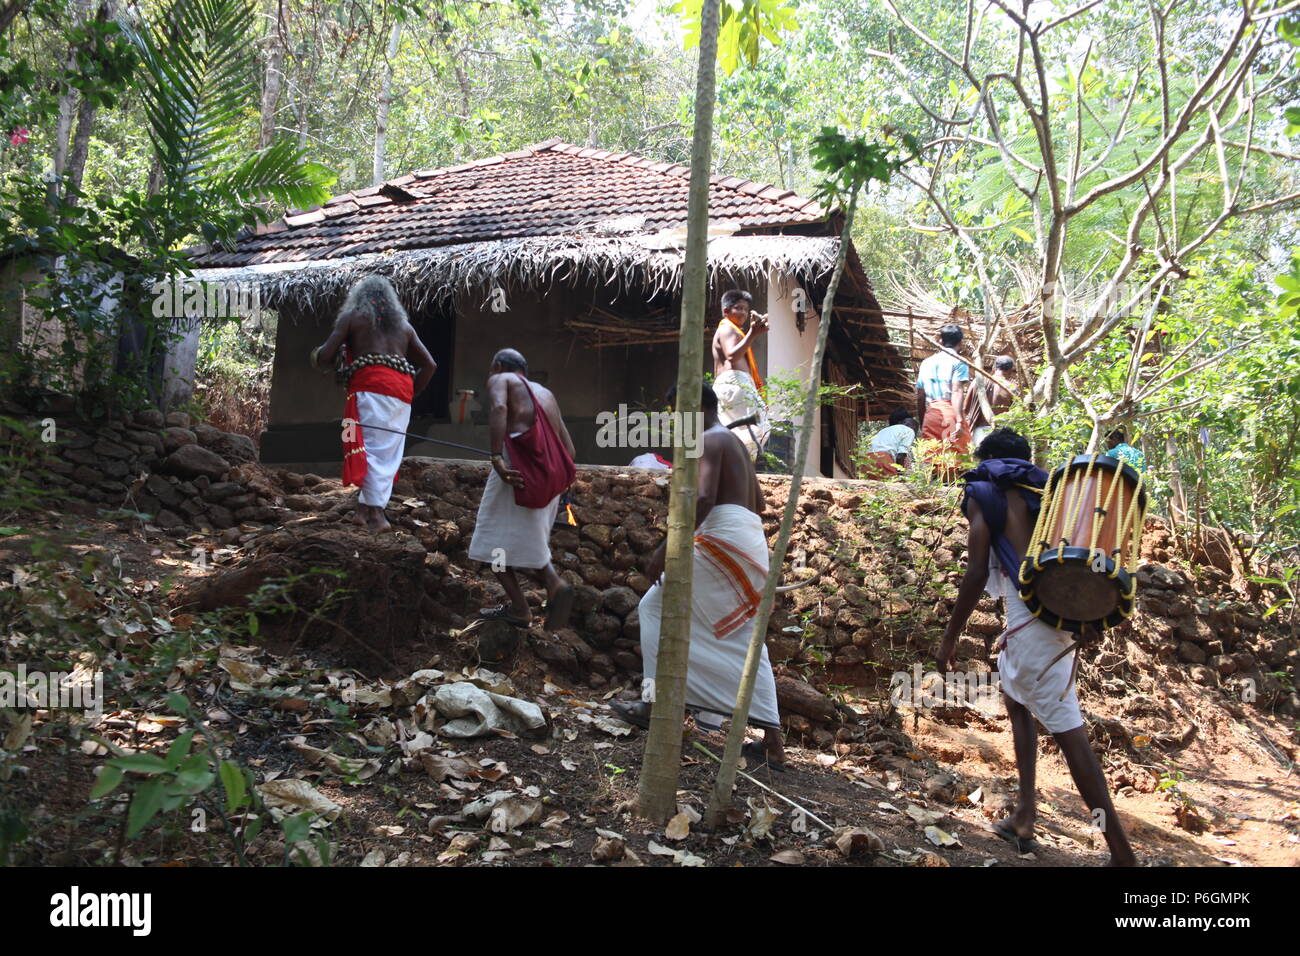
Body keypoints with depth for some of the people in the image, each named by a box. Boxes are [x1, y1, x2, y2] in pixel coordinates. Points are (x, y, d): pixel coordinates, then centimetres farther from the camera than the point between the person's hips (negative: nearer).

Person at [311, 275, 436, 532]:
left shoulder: (352, 316, 13)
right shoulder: (404, 324, 26)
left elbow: (324, 357, 4)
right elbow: (429, 364, 19)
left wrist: (319, 355, 25)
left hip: (370, 384, -4)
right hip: (402, 391, 4)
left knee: (371, 449, -10)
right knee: (389, 454, 6)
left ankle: (376, 515, -20)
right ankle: (364, 509, 3)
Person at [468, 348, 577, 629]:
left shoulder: (500, 380, 10)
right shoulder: (545, 392, 29)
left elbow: (498, 408, -14)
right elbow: (568, 447, 22)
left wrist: (497, 459, -21)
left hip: (518, 464, -7)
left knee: (497, 539, 6)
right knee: (531, 538, 21)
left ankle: (519, 609, 2)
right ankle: (554, 583, -4)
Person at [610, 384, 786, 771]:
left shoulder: (710, 441, -7)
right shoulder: (736, 442, 23)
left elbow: (704, 498, -23)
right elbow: (758, 502, 27)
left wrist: (667, 547, -26)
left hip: (722, 538, -10)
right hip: (751, 544, 10)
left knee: (658, 607, 3)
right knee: (745, 641, 8)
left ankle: (655, 702, 3)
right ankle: (773, 742, 5)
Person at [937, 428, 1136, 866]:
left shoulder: (984, 493, -1)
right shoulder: (1043, 489, 18)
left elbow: (976, 575, -8)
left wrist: (949, 638, -3)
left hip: (1029, 613, -8)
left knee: (1066, 727, -7)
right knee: (1015, 699, 24)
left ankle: (1121, 850, -7)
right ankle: (1024, 816, 21)